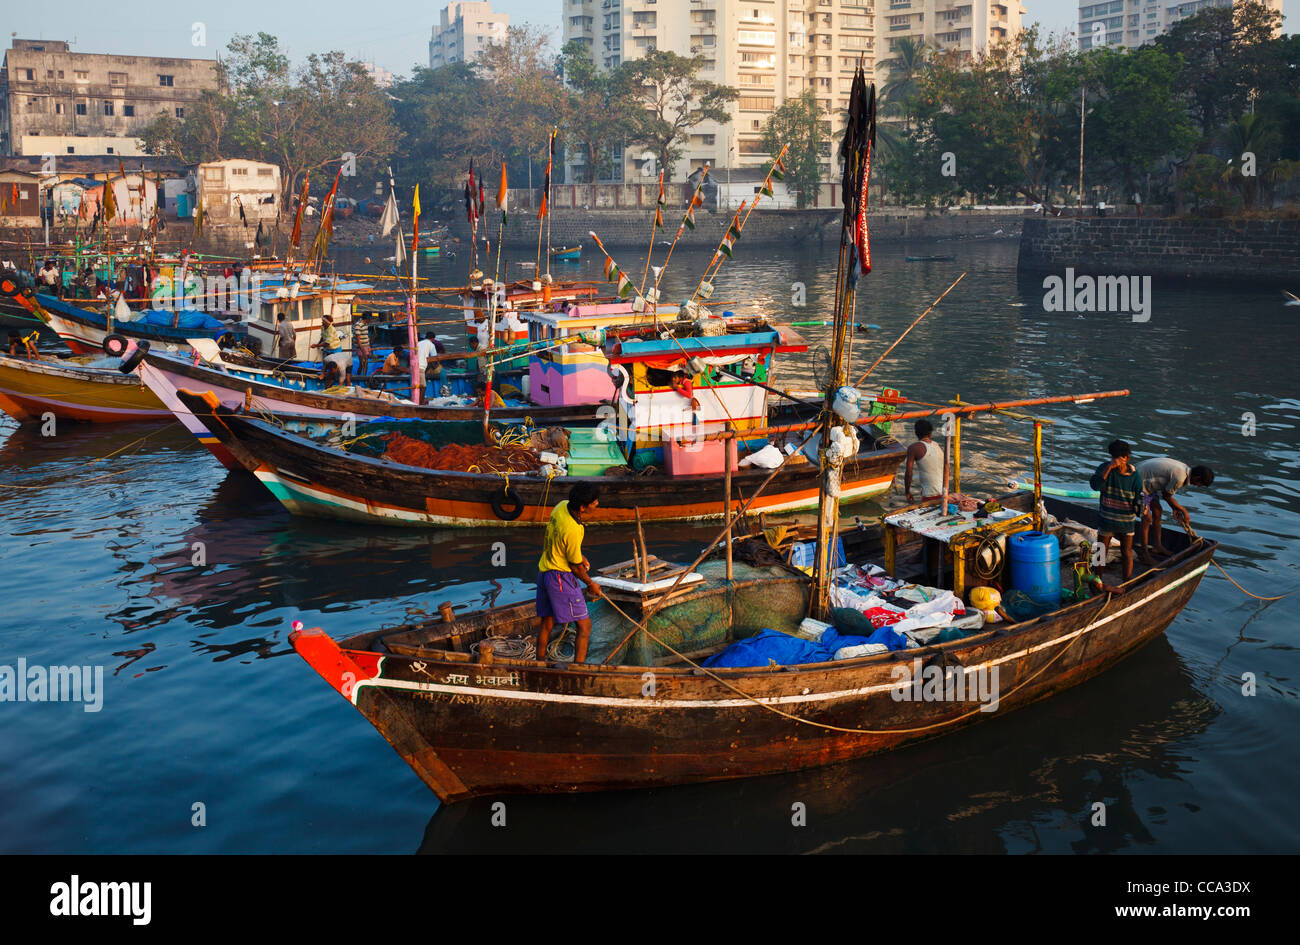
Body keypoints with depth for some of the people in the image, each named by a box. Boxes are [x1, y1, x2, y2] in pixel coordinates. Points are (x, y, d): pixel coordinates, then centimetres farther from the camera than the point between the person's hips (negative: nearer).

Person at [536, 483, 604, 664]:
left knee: (546, 625, 19)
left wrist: (580, 556, 17)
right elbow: (575, 567, -13)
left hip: (544, 570, 9)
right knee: (584, 626, -2)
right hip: (561, 577, -9)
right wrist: (591, 584, 3)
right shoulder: (573, 530, -28)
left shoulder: (562, 506, -4)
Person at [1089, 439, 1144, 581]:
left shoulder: (1135, 476, -10)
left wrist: (1142, 511, -20)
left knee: (1127, 552, 9)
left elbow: (1139, 499, -2)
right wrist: (1109, 467, -35)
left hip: (1126, 521, 0)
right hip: (1106, 520, 0)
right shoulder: (1104, 468, -11)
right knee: (1101, 552, 10)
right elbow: (1095, 485, -29)